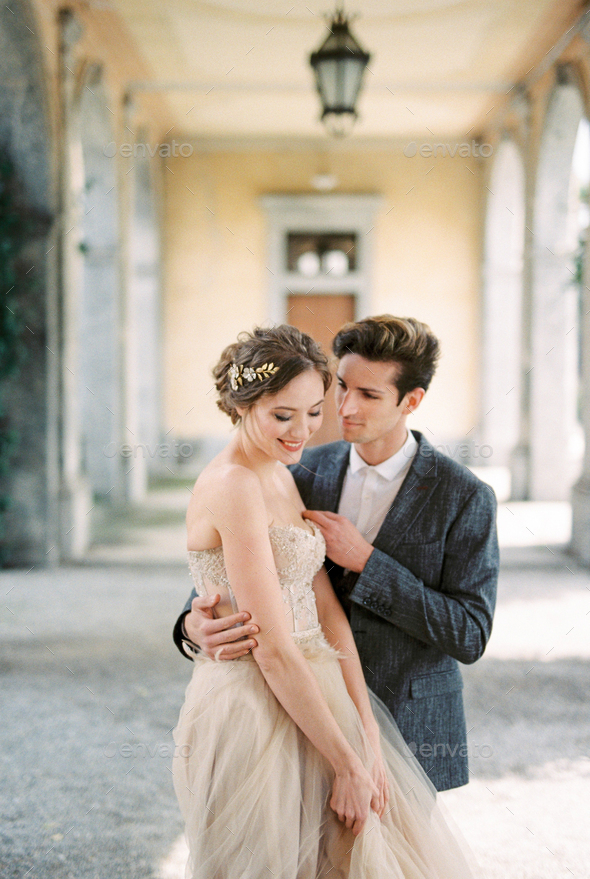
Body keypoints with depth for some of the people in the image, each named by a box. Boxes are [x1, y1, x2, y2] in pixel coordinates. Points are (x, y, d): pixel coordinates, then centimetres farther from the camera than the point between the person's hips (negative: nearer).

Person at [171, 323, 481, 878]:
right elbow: (273, 649, -20)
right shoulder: (233, 487, -18)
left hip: (304, 700, 9)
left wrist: (368, 737, -3)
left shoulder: (281, 476, 10)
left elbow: (326, 610, 4)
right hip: (251, 712, -9)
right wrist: (346, 763, -15)